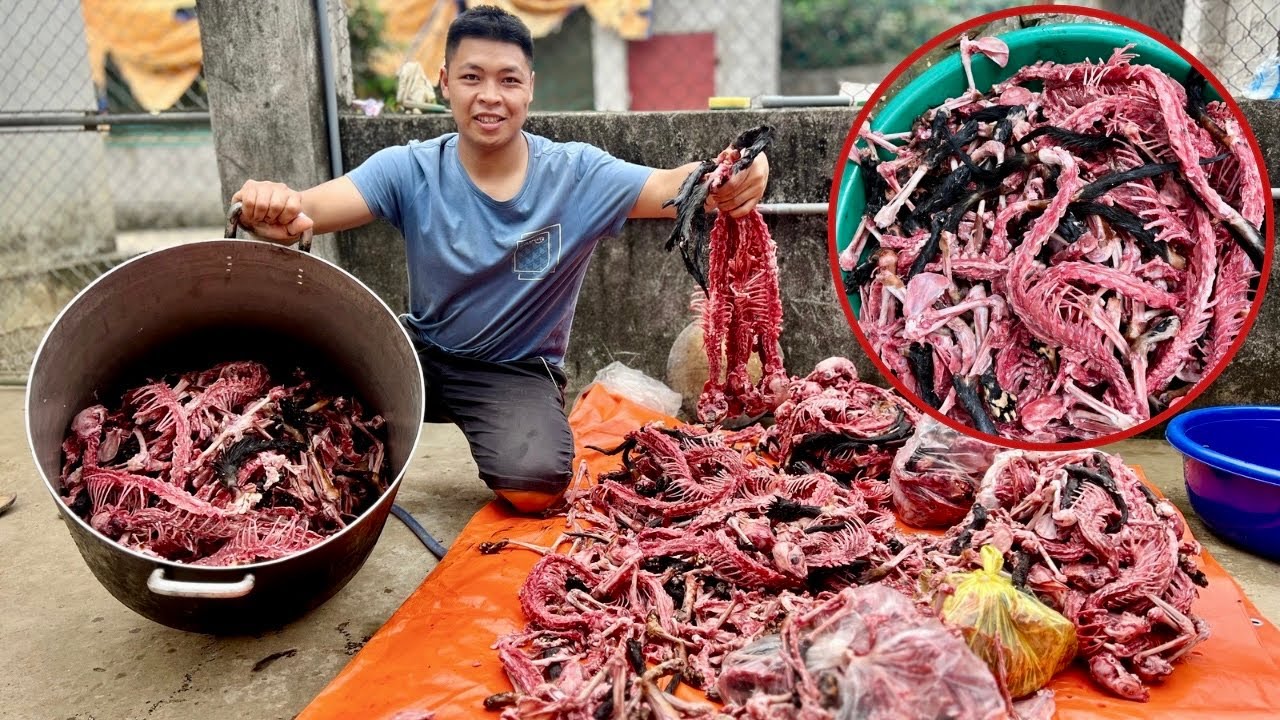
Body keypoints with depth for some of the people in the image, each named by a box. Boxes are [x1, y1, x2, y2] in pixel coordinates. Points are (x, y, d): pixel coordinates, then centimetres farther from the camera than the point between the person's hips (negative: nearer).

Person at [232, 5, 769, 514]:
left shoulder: (578, 174, -14)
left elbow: (672, 187, -24)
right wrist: (276, 212, -49)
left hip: (519, 371, -1)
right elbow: (312, 208, -23)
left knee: (534, 489, -28)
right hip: (423, 353, 2)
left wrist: (724, 186, -49)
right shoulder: (411, 171, -12)